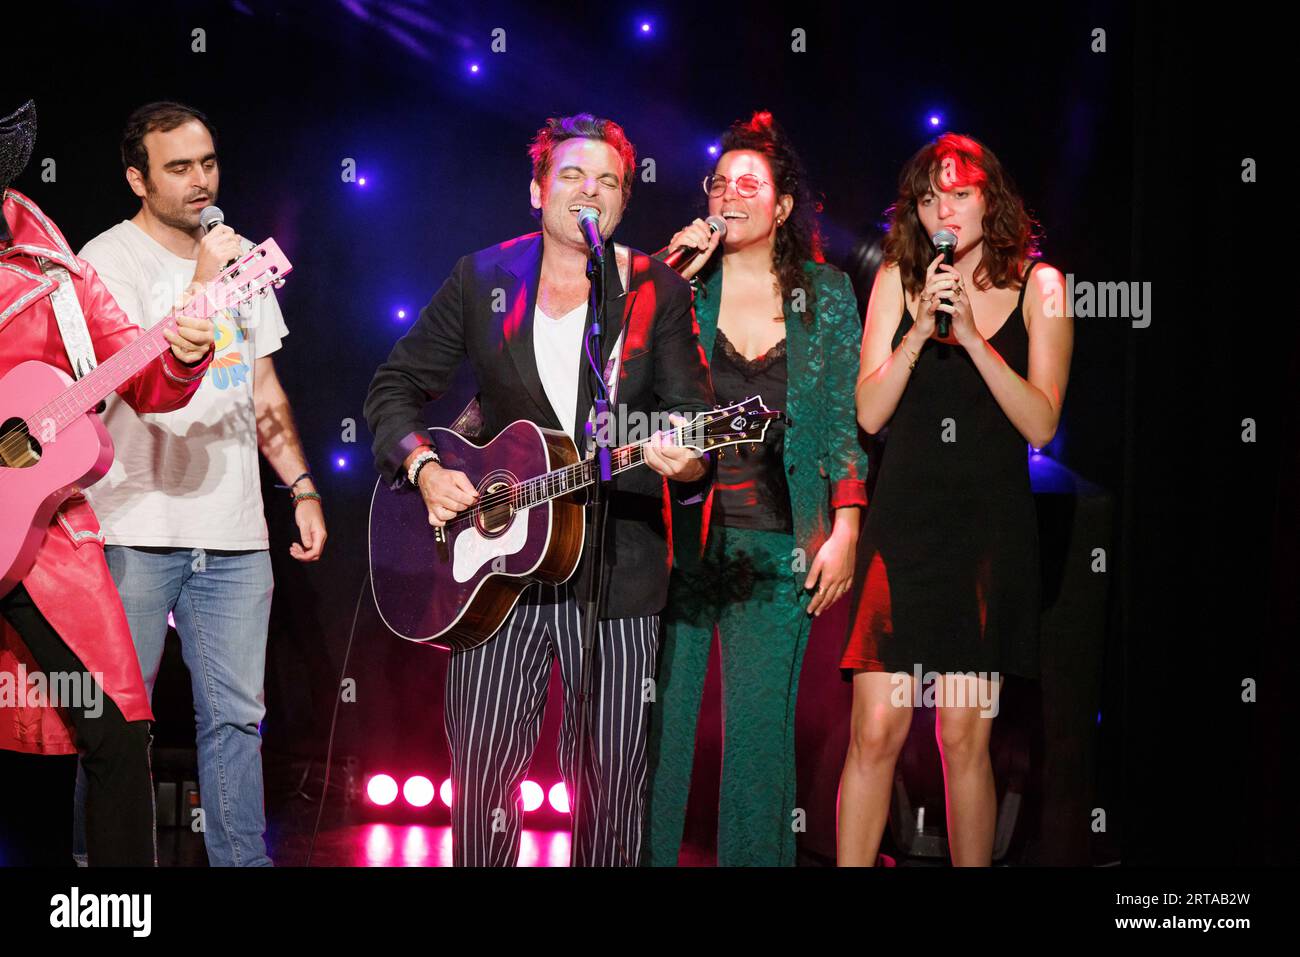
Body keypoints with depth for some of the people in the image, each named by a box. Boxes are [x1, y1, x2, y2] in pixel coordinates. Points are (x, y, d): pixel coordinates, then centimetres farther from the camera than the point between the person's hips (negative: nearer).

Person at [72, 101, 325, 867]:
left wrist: (303, 488, 12)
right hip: (138, 532, -5)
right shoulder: (110, 260, -5)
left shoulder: (240, 255, 14)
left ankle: (243, 859, 15)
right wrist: (203, 284, -18)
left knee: (237, 717, 7)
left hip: (235, 533, 5)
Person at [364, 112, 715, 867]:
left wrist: (684, 460, -26)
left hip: (616, 567, -1)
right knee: (482, 769, 0)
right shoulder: (482, 279, 7)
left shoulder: (657, 290, 4)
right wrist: (423, 467, -7)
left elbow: (694, 415, -3)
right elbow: (396, 387, 11)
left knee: (611, 782, 2)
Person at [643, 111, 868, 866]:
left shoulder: (826, 293, 8)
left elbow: (847, 420, 7)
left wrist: (845, 528, -2)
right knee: (659, 721, 1)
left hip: (778, 543, 0)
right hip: (681, 537, 0)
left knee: (761, 732, 2)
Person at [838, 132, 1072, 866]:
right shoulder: (898, 280, 6)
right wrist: (919, 332, -14)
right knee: (875, 731, -6)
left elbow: (1042, 424, -7)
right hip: (904, 520, 1)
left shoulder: (1039, 287, 2)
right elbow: (870, 413, -1)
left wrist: (972, 335, -16)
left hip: (991, 524, -1)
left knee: (965, 739, 0)